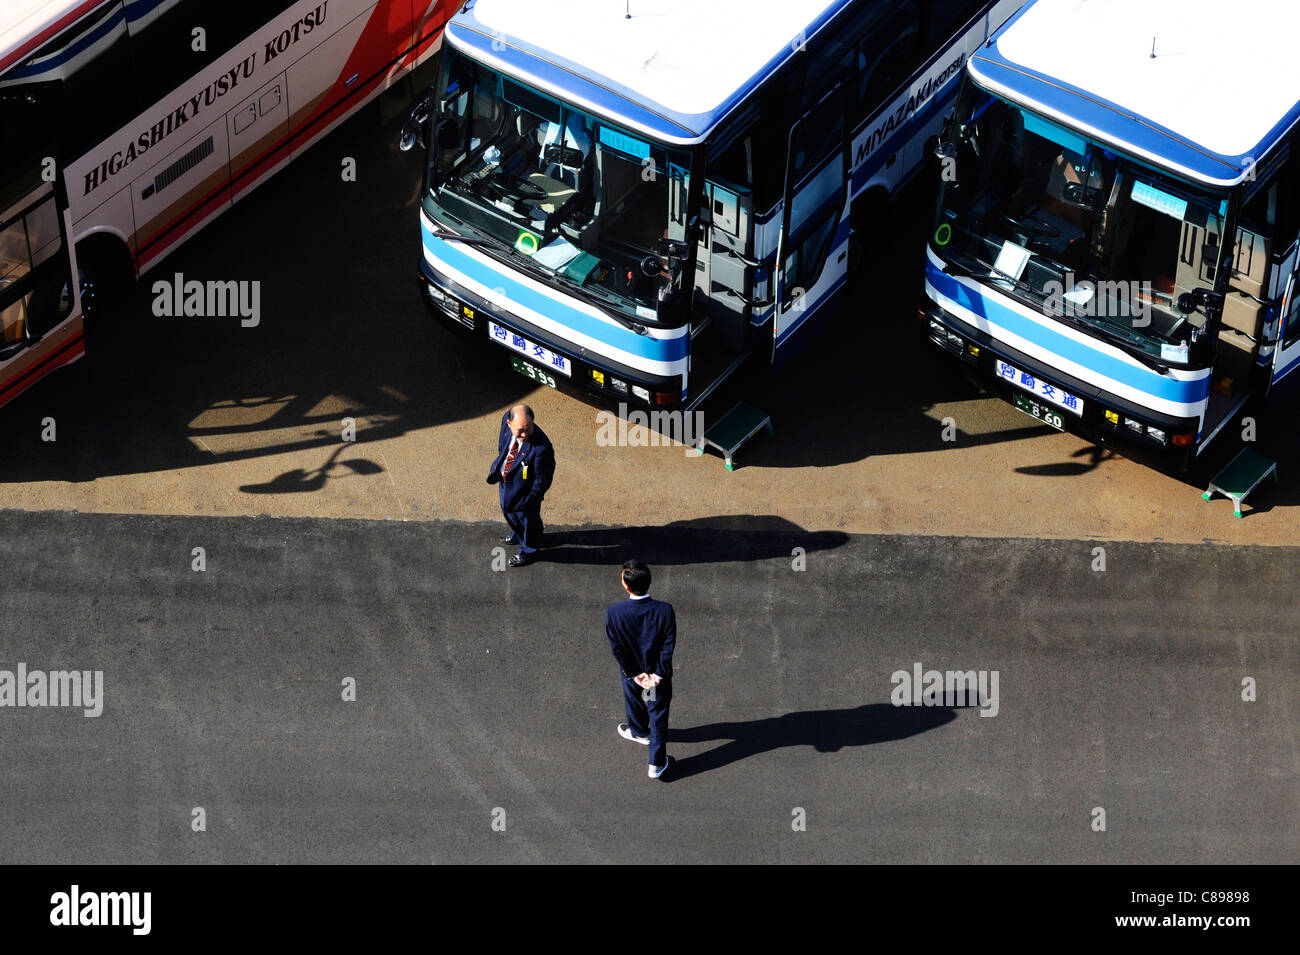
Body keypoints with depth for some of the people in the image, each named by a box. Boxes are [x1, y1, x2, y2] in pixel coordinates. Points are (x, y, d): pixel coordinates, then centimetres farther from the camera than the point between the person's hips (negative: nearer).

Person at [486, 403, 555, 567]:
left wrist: (530, 499, -15)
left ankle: (528, 552, 54)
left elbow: (542, 480, -26)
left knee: (527, 520, 23)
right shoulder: (507, 419, -26)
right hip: (505, 480, 6)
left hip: (525, 492, -6)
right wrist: (496, 467, 10)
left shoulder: (541, 448, -43)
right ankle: (517, 535, 67)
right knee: (508, 511, 34)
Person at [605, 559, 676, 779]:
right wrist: (658, 675, -7)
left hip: (632, 671, 1)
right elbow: (668, 647, -19)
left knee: (634, 702, 32)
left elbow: (617, 648, -18)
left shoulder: (613, 612, -28)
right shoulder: (665, 610, -28)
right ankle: (657, 764, 26)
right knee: (658, 717, 17)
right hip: (658, 673, -1)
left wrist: (634, 674, -7)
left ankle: (639, 732, 62)